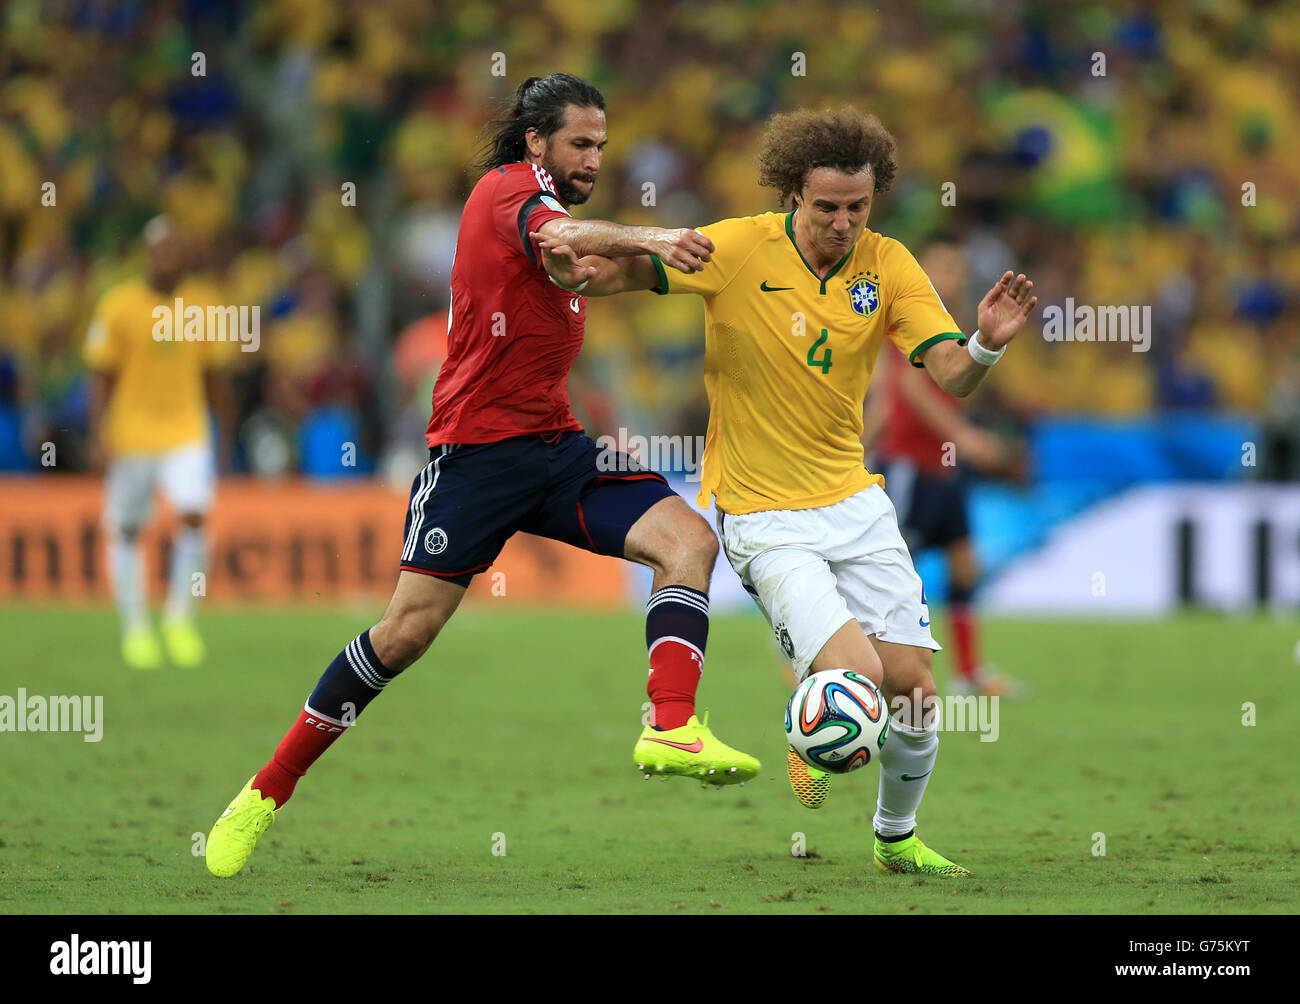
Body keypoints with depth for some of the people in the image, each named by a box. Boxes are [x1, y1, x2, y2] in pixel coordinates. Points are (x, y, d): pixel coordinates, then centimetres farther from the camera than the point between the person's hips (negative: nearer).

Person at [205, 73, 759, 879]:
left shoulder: (551, 202, 18)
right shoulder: (510, 187, -8)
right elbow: (554, 235, -33)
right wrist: (646, 238, -48)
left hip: (554, 446, 8)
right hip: (477, 448, -8)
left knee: (690, 538, -12)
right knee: (409, 629, -9)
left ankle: (671, 729, -27)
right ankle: (268, 792, 4)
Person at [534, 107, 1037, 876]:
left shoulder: (888, 265, -3)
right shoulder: (739, 250, -12)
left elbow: (951, 376, -8)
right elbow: (632, 271, -5)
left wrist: (987, 345, -31)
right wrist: (580, 270, -27)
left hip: (855, 503, 4)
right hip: (764, 517, -4)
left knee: (914, 688, 1)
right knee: (855, 674, -21)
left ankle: (897, 837, 27)